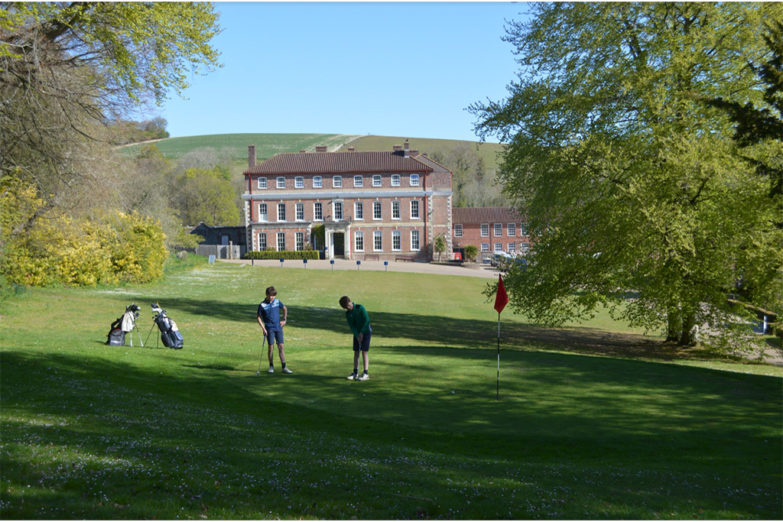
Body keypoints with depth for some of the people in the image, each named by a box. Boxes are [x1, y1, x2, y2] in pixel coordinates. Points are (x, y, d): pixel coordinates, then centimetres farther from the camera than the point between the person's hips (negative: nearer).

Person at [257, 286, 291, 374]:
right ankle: (271, 366, 14)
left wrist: (284, 320, 12)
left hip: (278, 327, 3)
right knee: (270, 347, -1)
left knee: (281, 346, 0)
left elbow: (285, 309, 19)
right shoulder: (262, 305, -8)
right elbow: (258, 317, -2)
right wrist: (263, 328, -9)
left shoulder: (277, 301, 2)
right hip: (269, 328, -2)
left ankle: (284, 367, 1)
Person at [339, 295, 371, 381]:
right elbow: (352, 326, -7)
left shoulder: (360, 307, -15)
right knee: (356, 352, 4)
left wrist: (361, 332, -20)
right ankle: (355, 373, 11)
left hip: (366, 331, -5)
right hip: (357, 333, 5)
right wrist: (357, 335, -19)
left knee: (364, 352, -9)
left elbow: (367, 320, -20)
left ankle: (366, 373, -8)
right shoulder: (347, 313, -1)